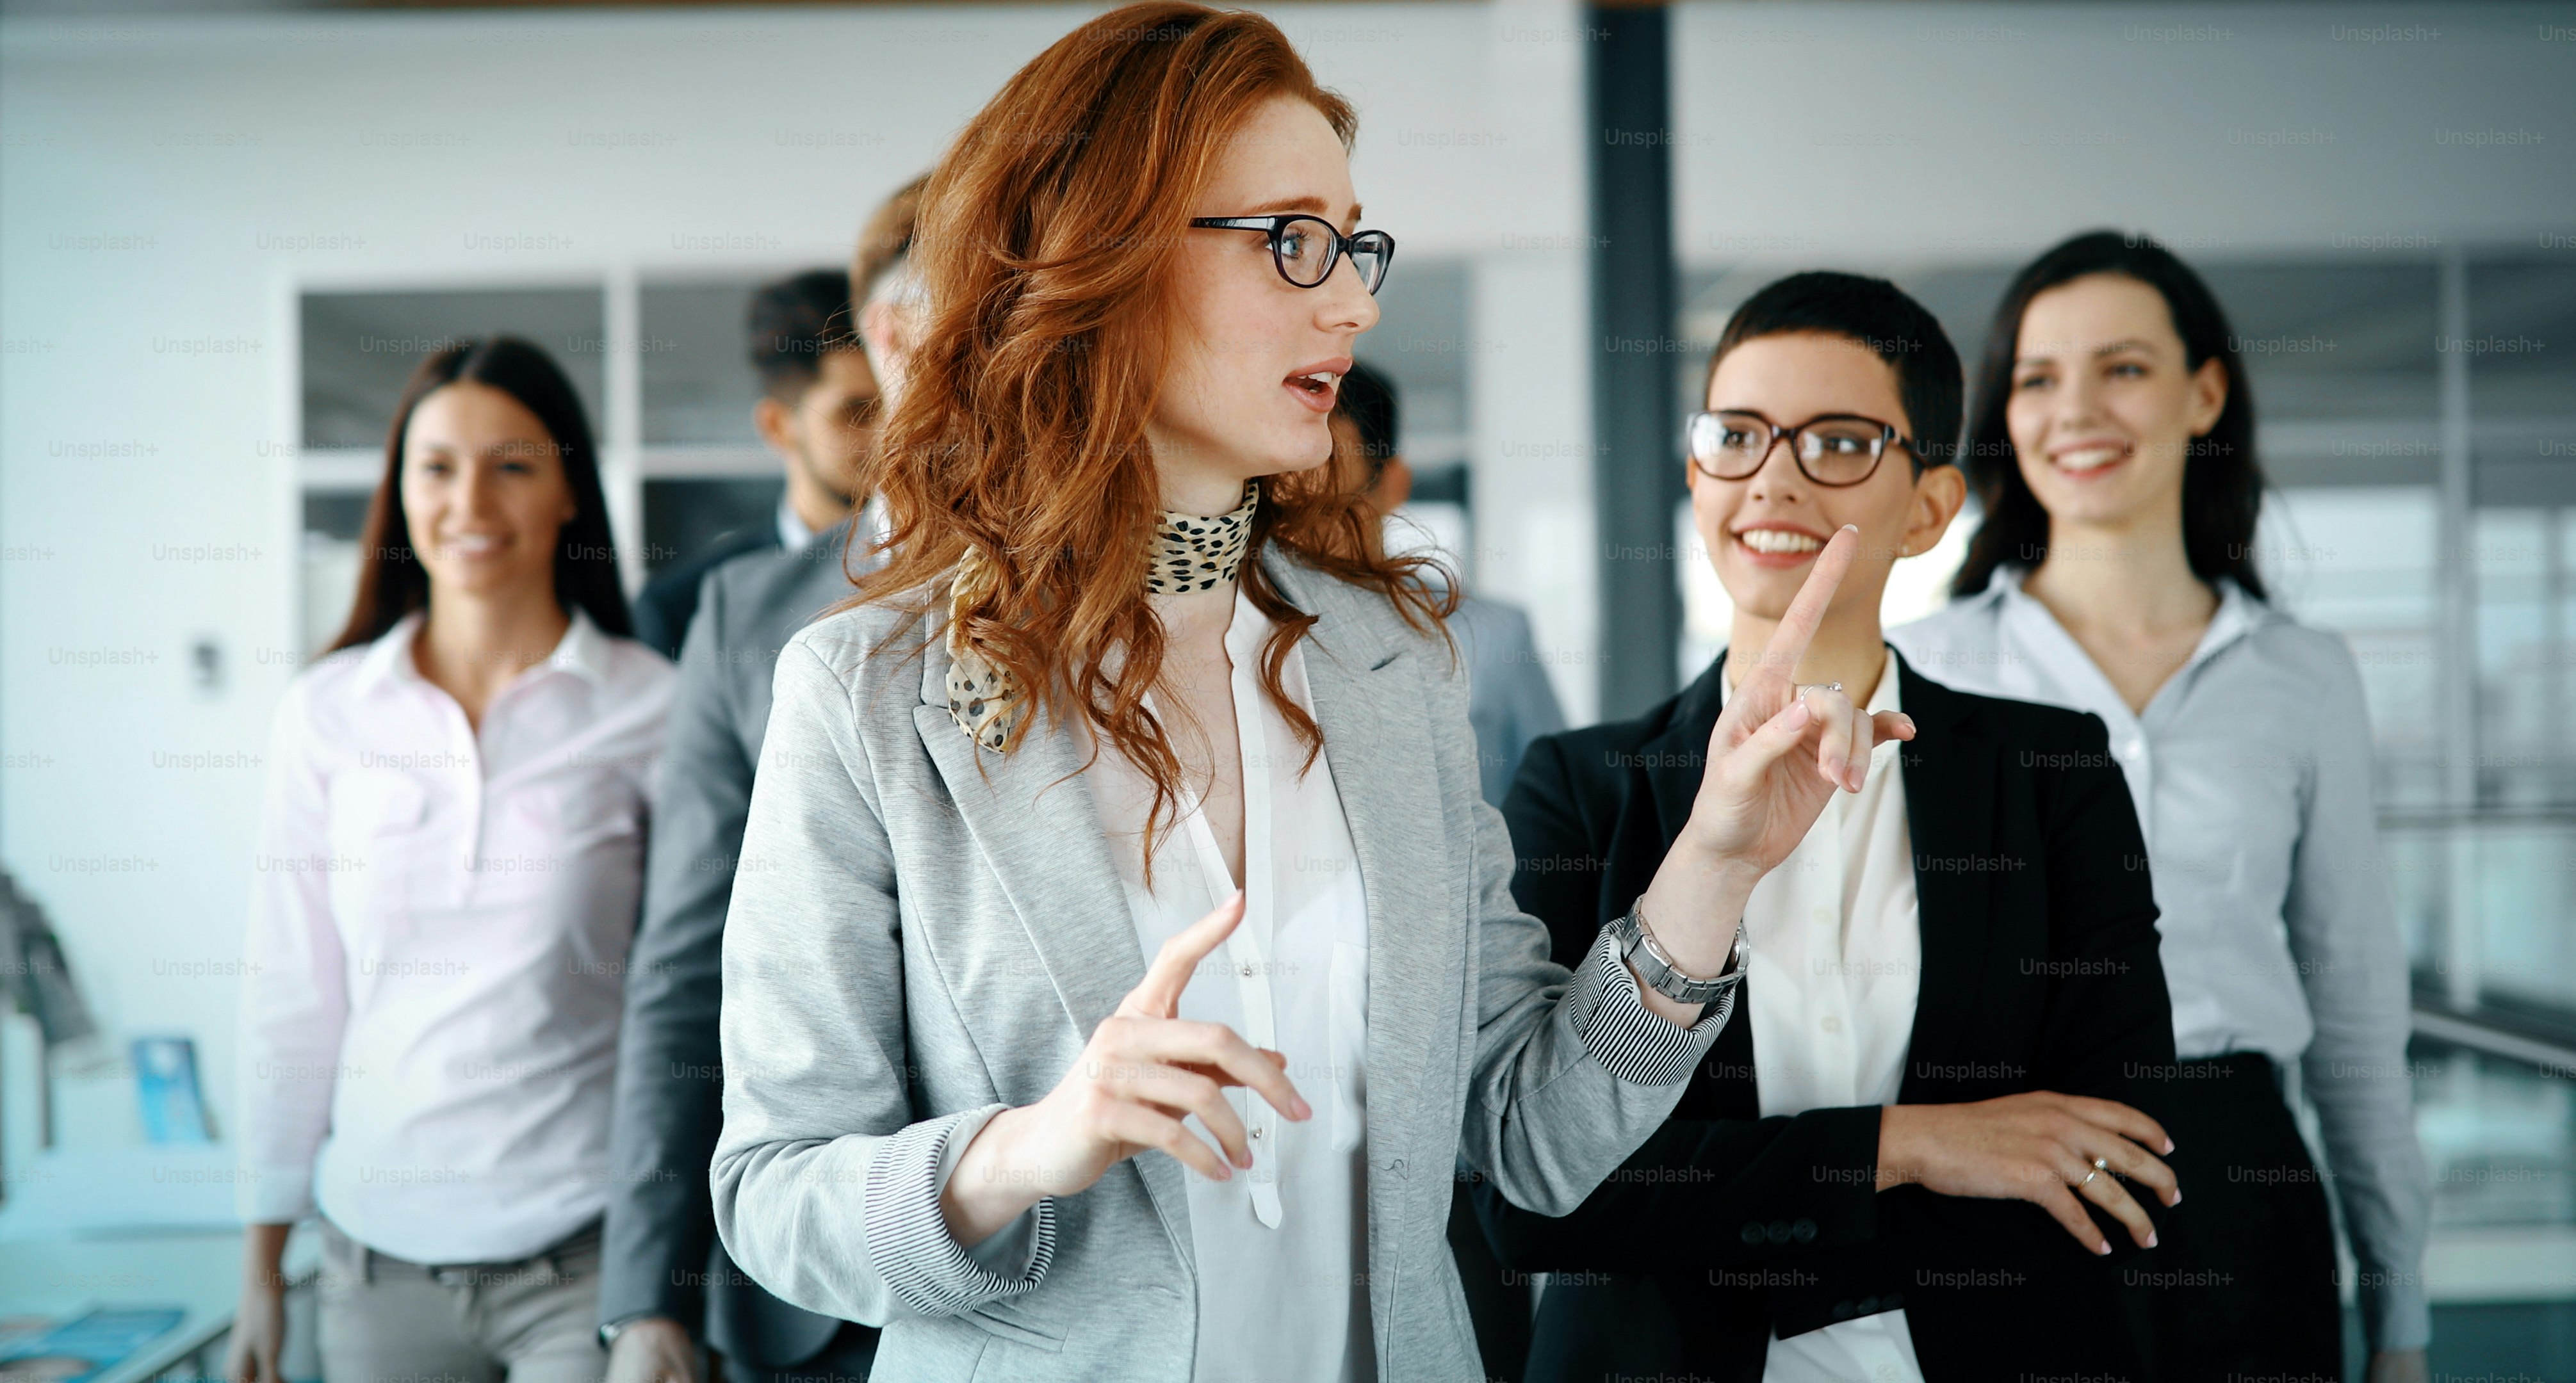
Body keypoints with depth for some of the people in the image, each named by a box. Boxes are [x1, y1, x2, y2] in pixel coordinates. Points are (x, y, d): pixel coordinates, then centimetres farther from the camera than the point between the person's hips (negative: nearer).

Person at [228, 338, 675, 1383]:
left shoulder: (652, 708, -3)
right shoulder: (327, 714, 4)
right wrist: (261, 1266, 9)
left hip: (584, 1254, -2)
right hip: (380, 1252, 2)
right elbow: (290, 1000, 7)